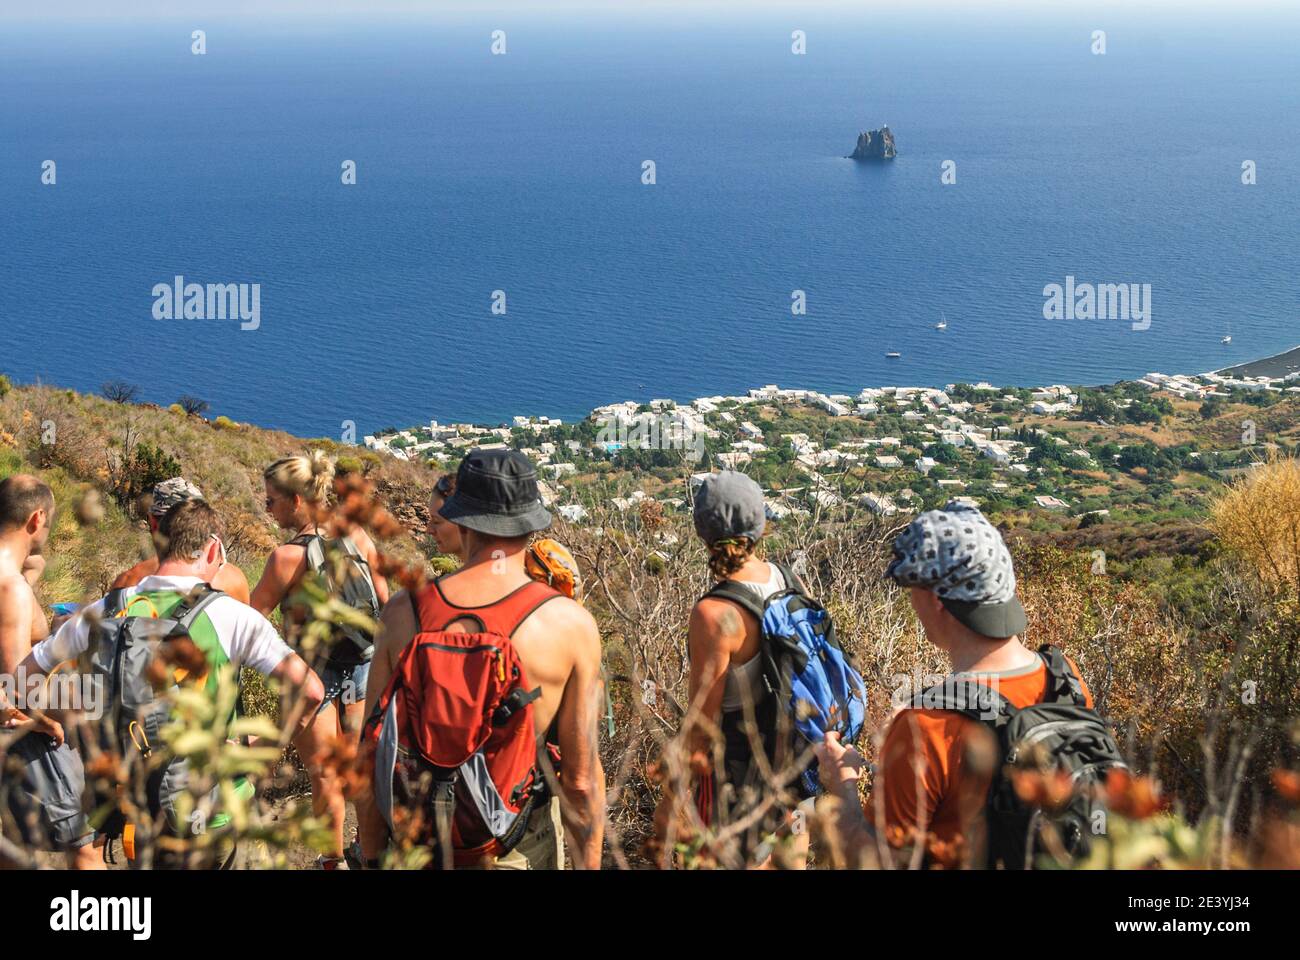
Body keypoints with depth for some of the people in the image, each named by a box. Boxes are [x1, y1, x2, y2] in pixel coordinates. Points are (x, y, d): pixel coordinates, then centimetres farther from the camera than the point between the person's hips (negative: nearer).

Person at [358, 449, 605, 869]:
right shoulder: (571, 624, -13)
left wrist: (372, 857, 10)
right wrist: (589, 864, 4)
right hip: (519, 850, -1)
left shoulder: (403, 612, -9)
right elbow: (582, 776, -10)